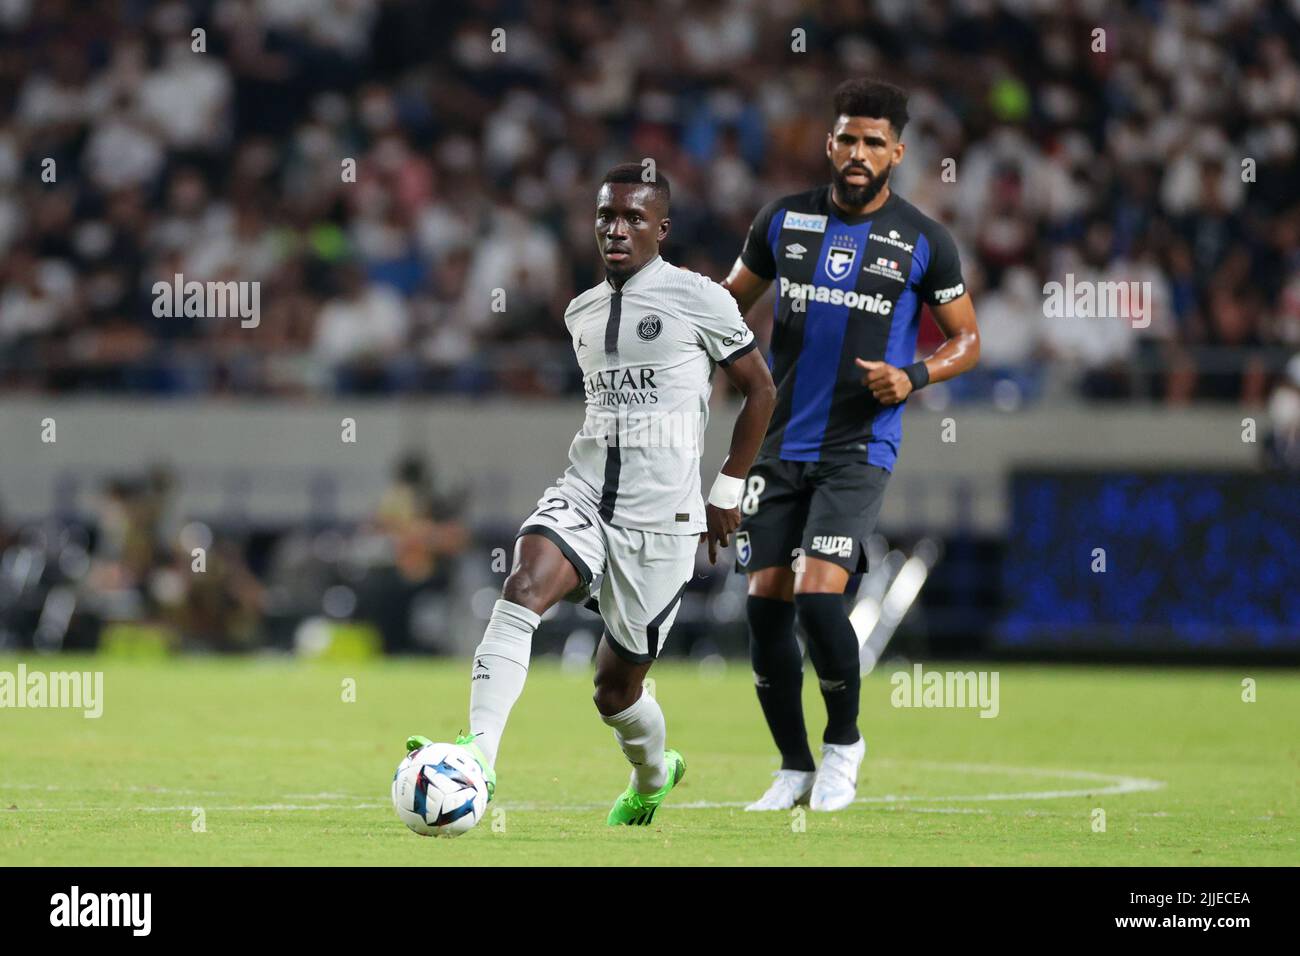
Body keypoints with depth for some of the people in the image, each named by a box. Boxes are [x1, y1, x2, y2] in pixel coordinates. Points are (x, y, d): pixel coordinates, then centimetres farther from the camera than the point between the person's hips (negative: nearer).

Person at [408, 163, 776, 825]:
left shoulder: (699, 299, -5)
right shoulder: (581, 314, 12)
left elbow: (760, 390, 3)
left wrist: (728, 491, 2)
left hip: (660, 520, -4)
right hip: (580, 497, 4)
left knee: (616, 689, 4)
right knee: (522, 589, -28)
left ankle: (652, 779, 38)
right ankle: (477, 757, -37)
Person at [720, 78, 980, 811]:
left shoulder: (923, 241, -1)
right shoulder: (785, 220, 6)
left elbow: (968, 340, 6)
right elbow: (734, 304, 19)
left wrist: (913, 377, -12)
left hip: (859, 448, -3)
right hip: (780, 442, 3)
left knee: (818, 593, -18)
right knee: (766, 601, -1)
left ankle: (845, 741, 6)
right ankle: (794, 769, 14)